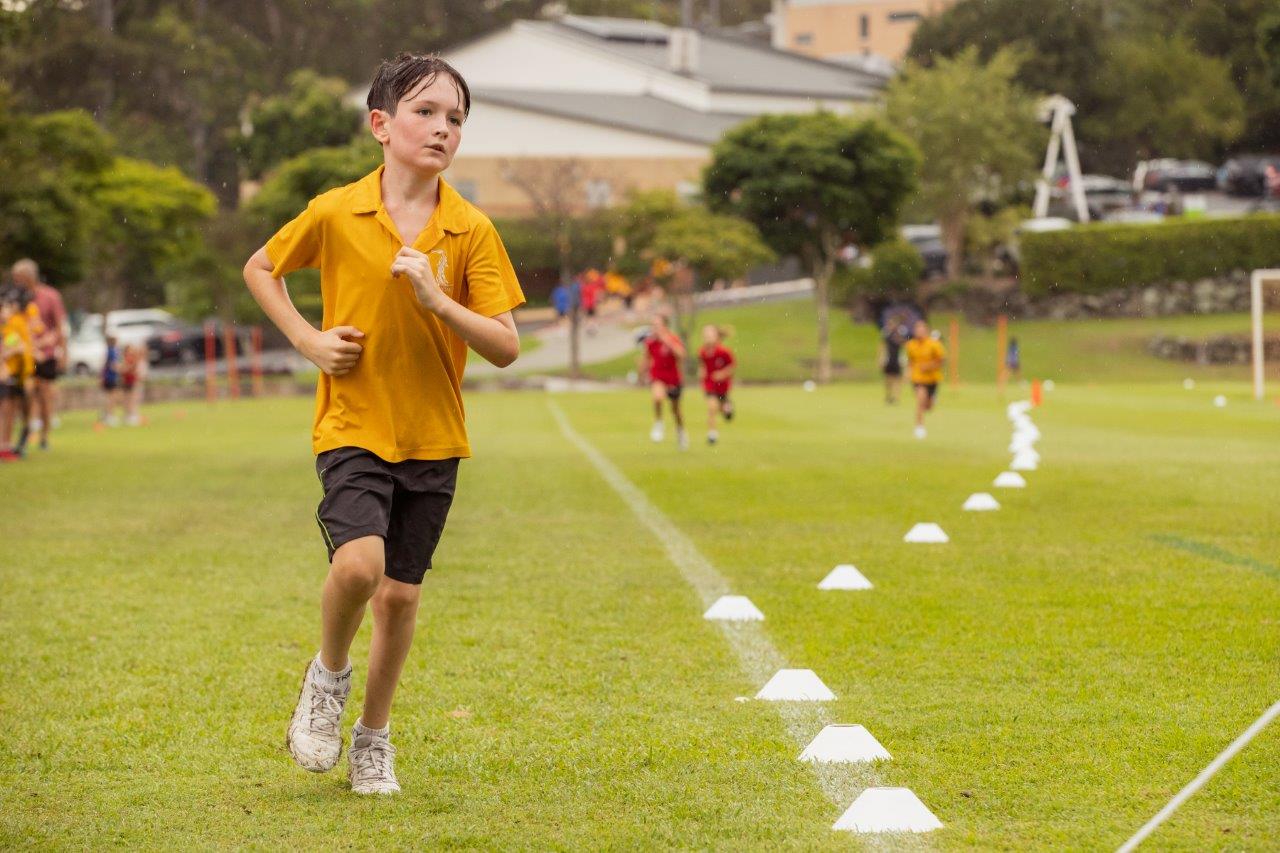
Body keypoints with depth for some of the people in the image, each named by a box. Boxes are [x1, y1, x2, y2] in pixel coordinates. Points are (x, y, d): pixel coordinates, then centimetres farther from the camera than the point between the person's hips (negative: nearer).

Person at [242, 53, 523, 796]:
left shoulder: (472, 231, -4)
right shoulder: (335, 214, -6)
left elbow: (506, 347, -7)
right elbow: (260, 269, 12)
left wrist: (436, 299, -21)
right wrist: (309, 341, -2)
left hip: (434, 437, 2)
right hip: (353, 427, -2)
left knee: (402, 593, 7)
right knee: (359, 563, -24)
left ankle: (375, 735, 27)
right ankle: (330, 673, 6)